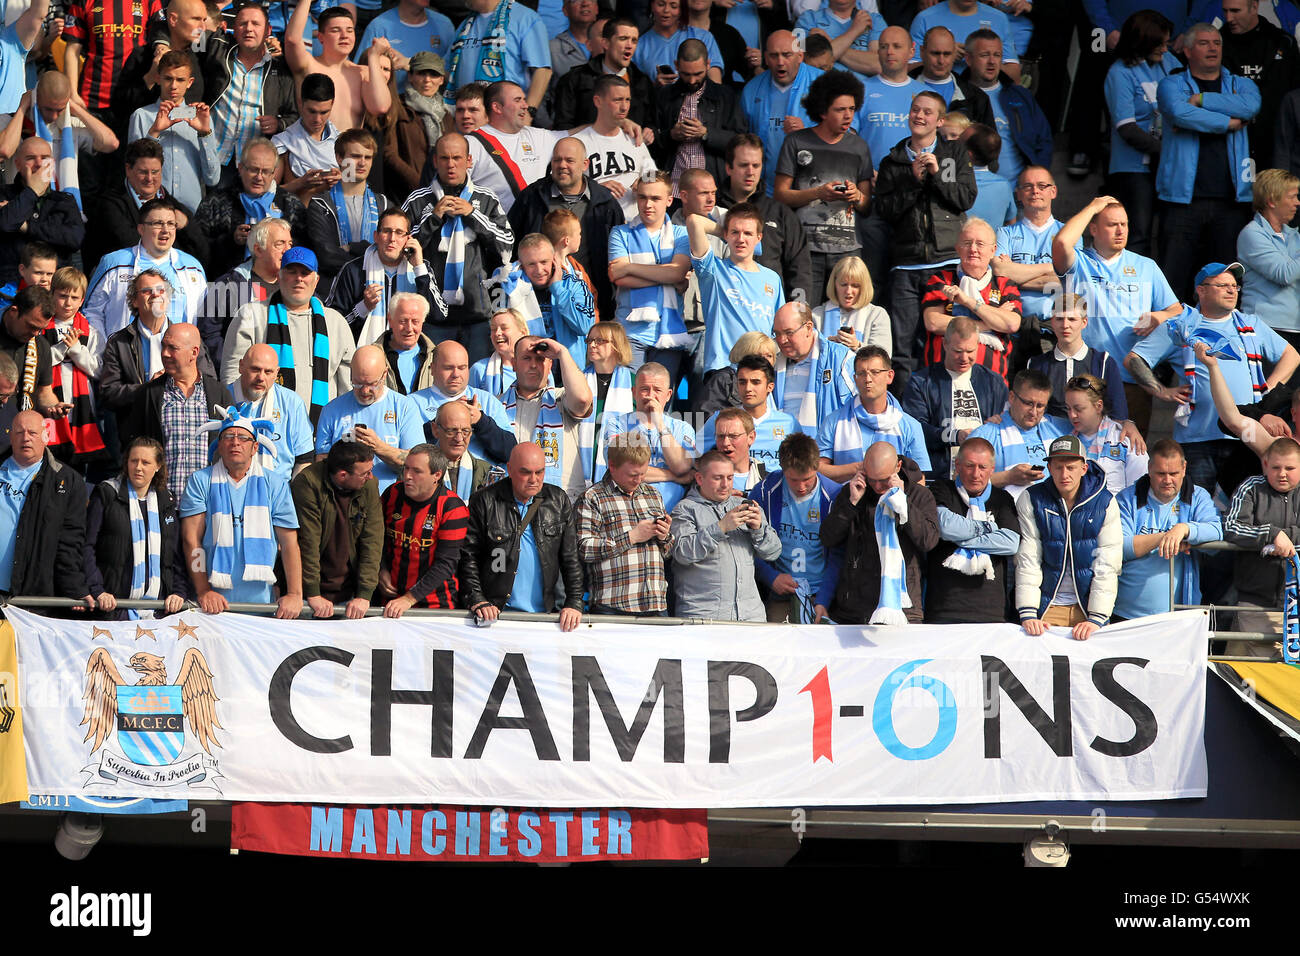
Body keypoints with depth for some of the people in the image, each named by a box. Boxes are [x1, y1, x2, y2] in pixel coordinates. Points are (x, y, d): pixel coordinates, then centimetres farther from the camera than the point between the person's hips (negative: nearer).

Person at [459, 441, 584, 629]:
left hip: (544, 612, 3)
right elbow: (468, 557, 1)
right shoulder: (484, 502, 0)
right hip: (495, 612, -3)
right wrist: (477, 601, -10)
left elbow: (571, 558, 11)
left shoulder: (558, 501, 10)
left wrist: (574, 604, 2)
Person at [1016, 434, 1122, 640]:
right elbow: (1027, 560, -4)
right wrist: (1027, 614, -14)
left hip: (1088, 606, 0)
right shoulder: (1030, 501, 0)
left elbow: (1107, 566, -5)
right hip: (1047, 606, 0)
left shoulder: (1105, 503, -1)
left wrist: (1096, 618, -14)